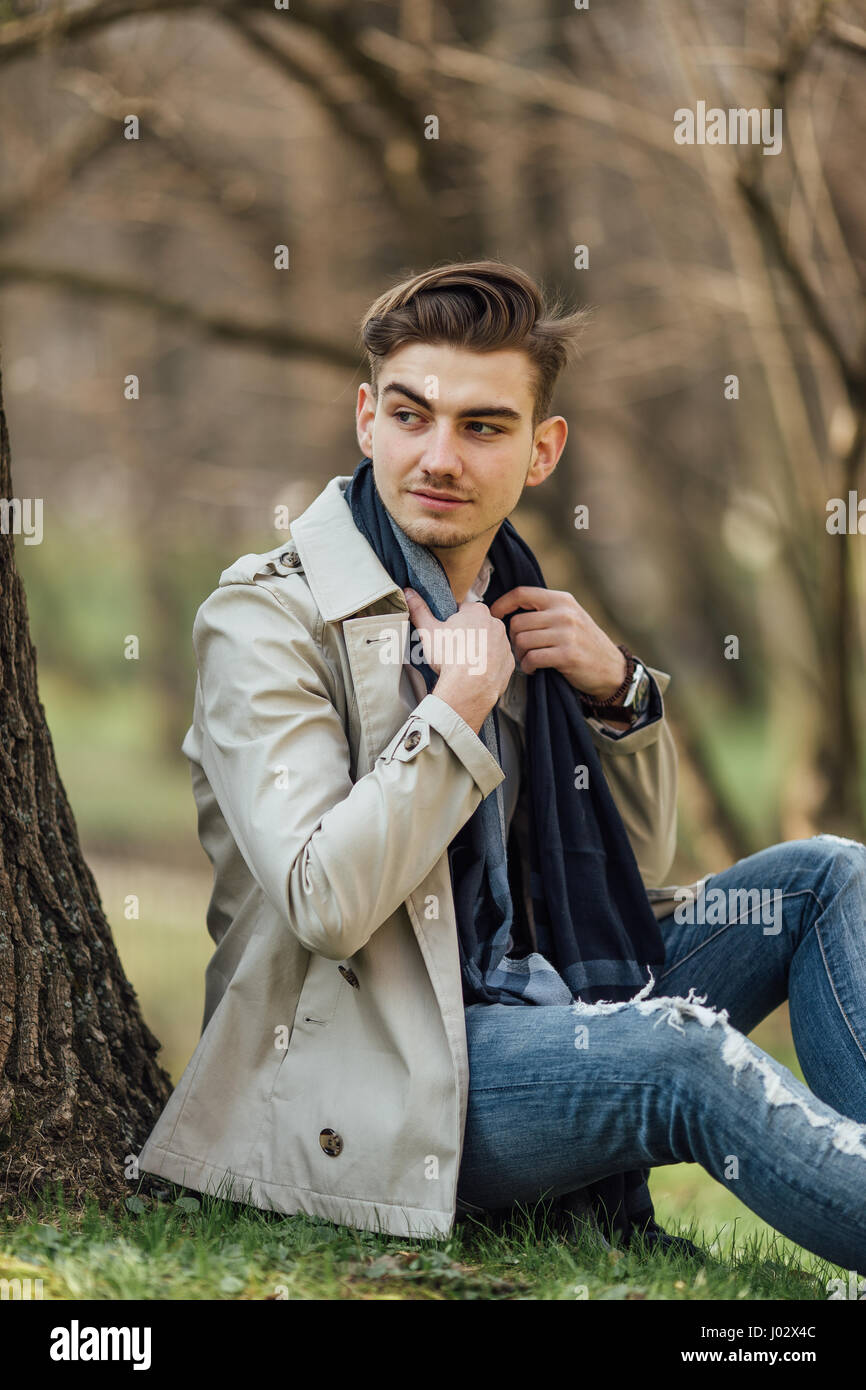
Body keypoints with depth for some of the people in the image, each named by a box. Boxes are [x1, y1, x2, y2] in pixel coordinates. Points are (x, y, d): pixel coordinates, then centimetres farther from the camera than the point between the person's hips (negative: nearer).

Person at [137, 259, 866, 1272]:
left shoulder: (513, 610, 11)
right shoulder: (263, 621, -9)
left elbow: (640, 866, 17)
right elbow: (325, 905, -22)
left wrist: (619, 693, 0)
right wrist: (457, 708, -19)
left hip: (529, 1007, 8)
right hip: (367, 1068, -8)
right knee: (683, 1054, -32)